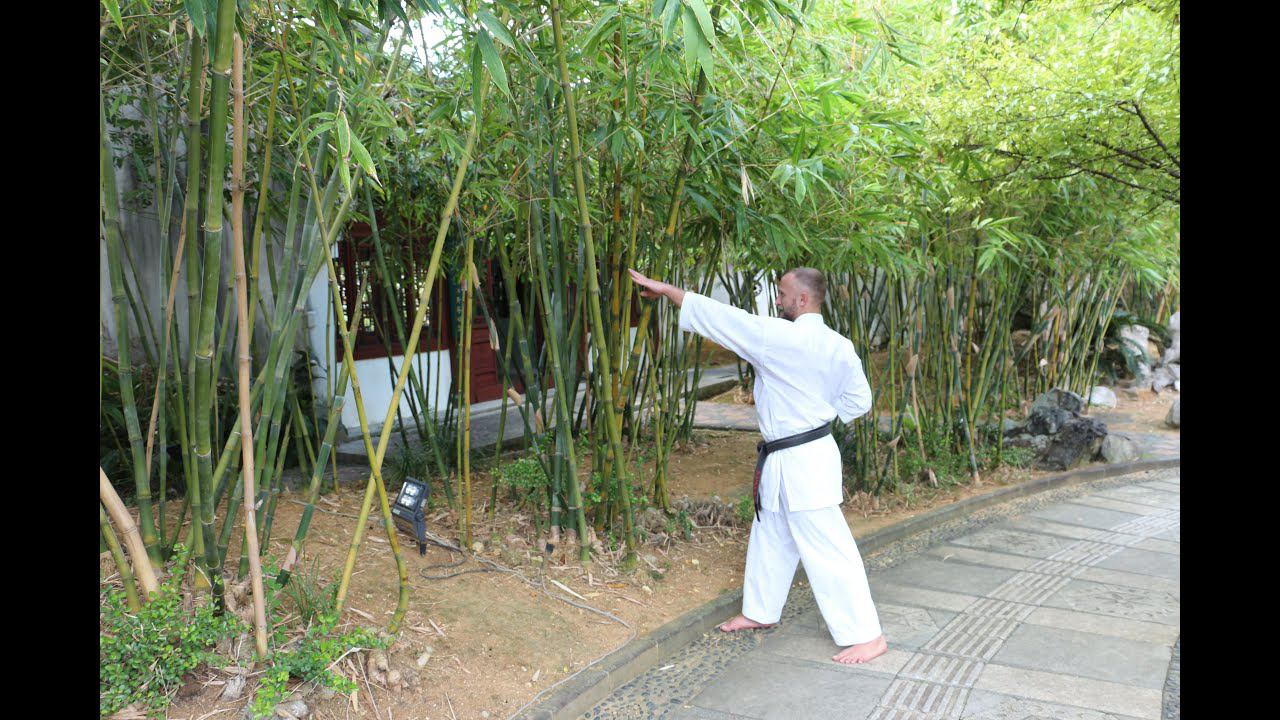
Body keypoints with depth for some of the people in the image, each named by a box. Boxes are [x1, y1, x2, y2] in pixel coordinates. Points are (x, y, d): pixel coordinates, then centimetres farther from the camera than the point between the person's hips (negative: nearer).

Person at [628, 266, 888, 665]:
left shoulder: (779, 336, -21)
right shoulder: (839, 346, 3)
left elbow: (720, 316, -14)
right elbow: (859, 399, 8)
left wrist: (666, 289, -4)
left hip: (802, 462, -10)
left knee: (827, 548, -2)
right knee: (770, 536, 21)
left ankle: (866, 635, 8)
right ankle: (761, 612, 38)